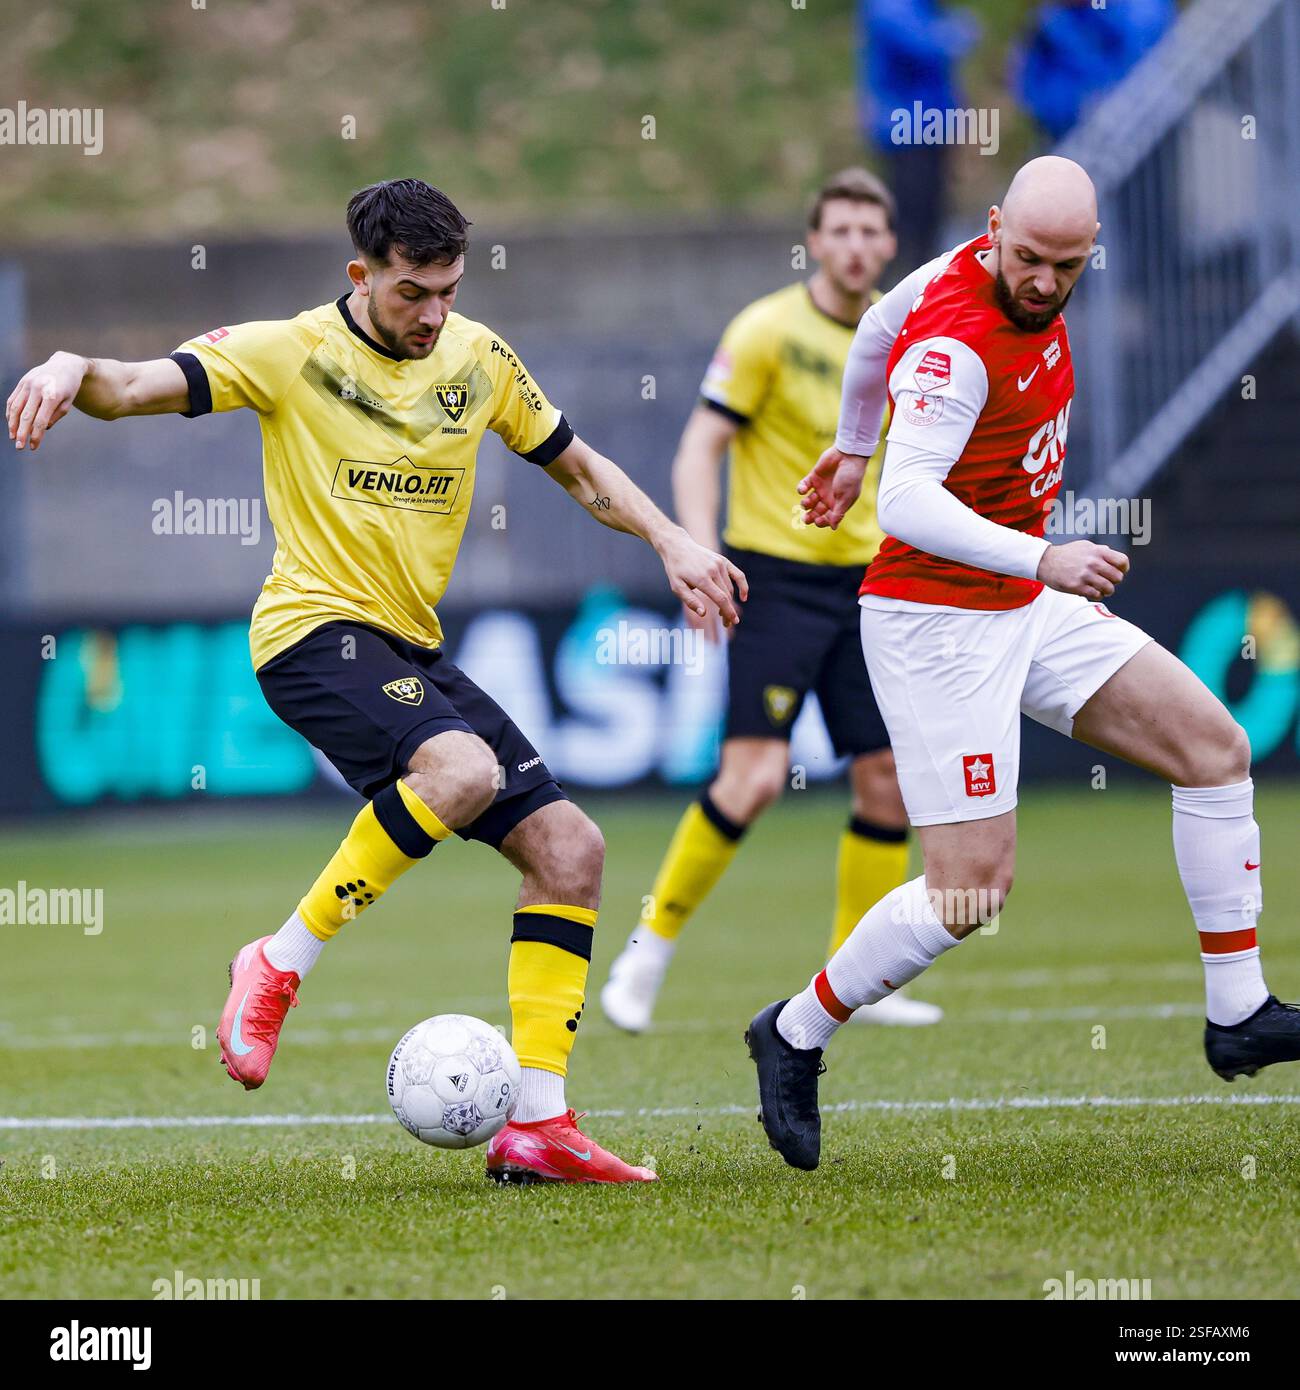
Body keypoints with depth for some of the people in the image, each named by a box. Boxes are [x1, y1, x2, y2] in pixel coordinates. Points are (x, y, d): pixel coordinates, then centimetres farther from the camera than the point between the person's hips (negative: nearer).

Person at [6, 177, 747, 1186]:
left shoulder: (479, 359, 10)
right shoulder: (293, 353, -6)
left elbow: (581, 468, 22)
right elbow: (136, 388, -17)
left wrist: (671, 543, 7)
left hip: (413, 650, 7)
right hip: (315, 631, -7)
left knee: (570, 847, -3)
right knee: (463, 770, -35)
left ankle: (536, 1125, -2)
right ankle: (281, 965, -19)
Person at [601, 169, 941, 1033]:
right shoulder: (768, 330, -9)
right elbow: (699, 452, -10)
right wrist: (701, 557, -23)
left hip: (865, 580, 6)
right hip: (777, 575, -6)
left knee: (890, 780, 1)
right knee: (757, 775, -16)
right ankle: (651, 949, -1)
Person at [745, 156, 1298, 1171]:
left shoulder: (1025, 291, 2)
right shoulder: (957, 342, -26)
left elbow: (878, 328, 20)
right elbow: (908, 502, -37)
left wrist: (853, 445, 36)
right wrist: (1043, 560, -47)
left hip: (1026, 604, 9)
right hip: (938, 621, -9)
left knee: (1215, 746, 4)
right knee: (974, 887, -13)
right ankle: (796, 1035, 7)